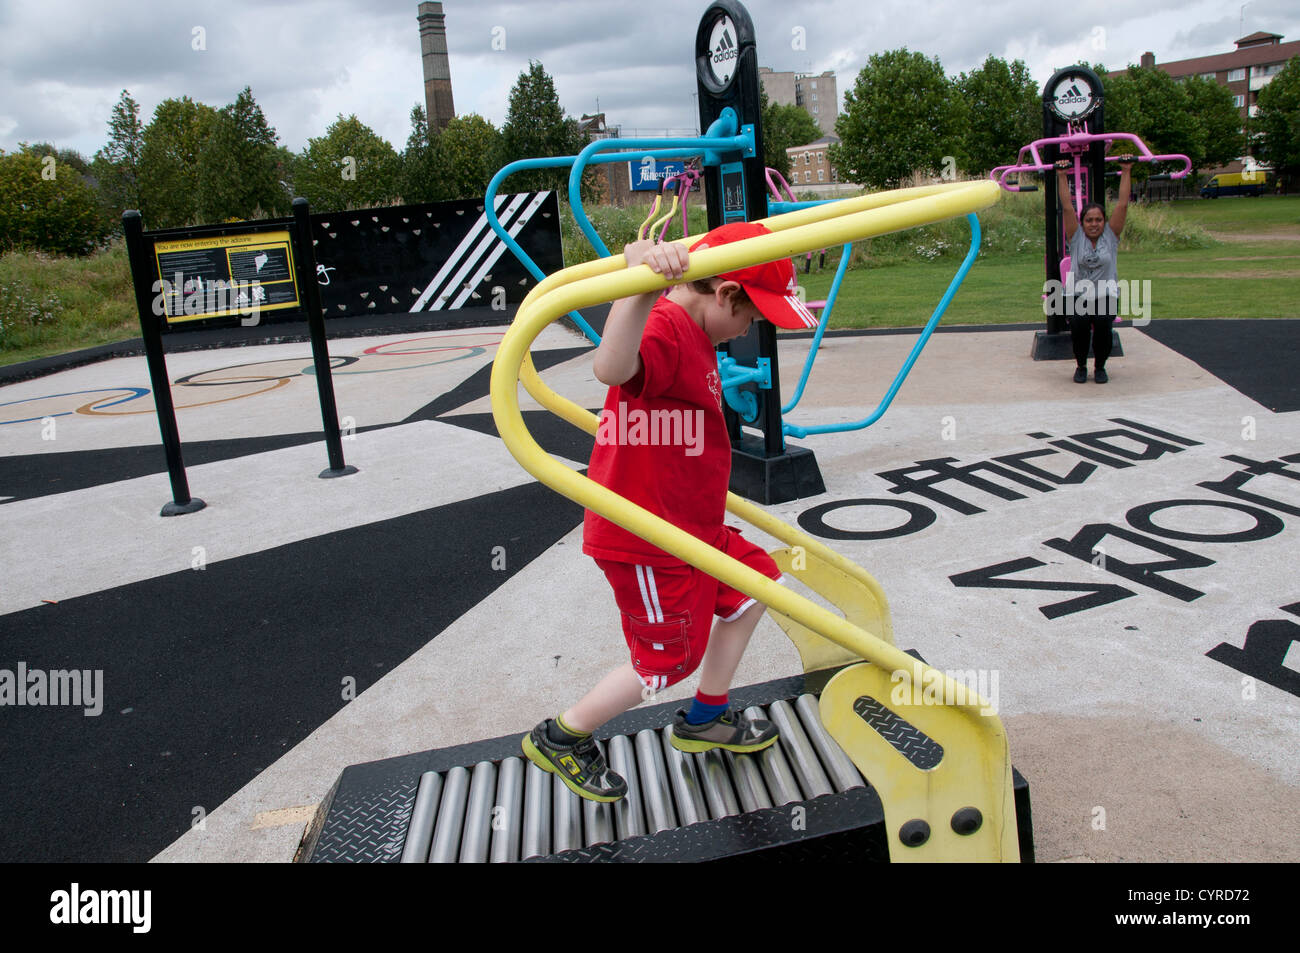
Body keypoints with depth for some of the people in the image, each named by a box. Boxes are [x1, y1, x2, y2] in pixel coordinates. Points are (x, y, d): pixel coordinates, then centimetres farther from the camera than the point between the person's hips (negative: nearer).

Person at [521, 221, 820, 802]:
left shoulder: (693, 333, 8)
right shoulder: (664, 330, -26)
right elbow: (612, 368, -53)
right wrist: (641, 286, -67)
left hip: (690, 527, 11)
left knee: (753, 584, 22)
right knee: (667, 662, 4)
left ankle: (704, 720, 39)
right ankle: (561, 738, 26)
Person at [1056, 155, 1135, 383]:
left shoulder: (1111, 236, 6)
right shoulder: (1076, 237, 5)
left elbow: (1123, 204, 2)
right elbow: (1067, 207, 1)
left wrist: (1126, 172, 1)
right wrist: (1062, 176, -2)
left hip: (1105, 297, 0)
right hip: (1079, 296, 0)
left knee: (1102, 324, -28)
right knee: (1079, 324, -28)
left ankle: (1100, 366, 0)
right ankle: (1081, 366, 1)